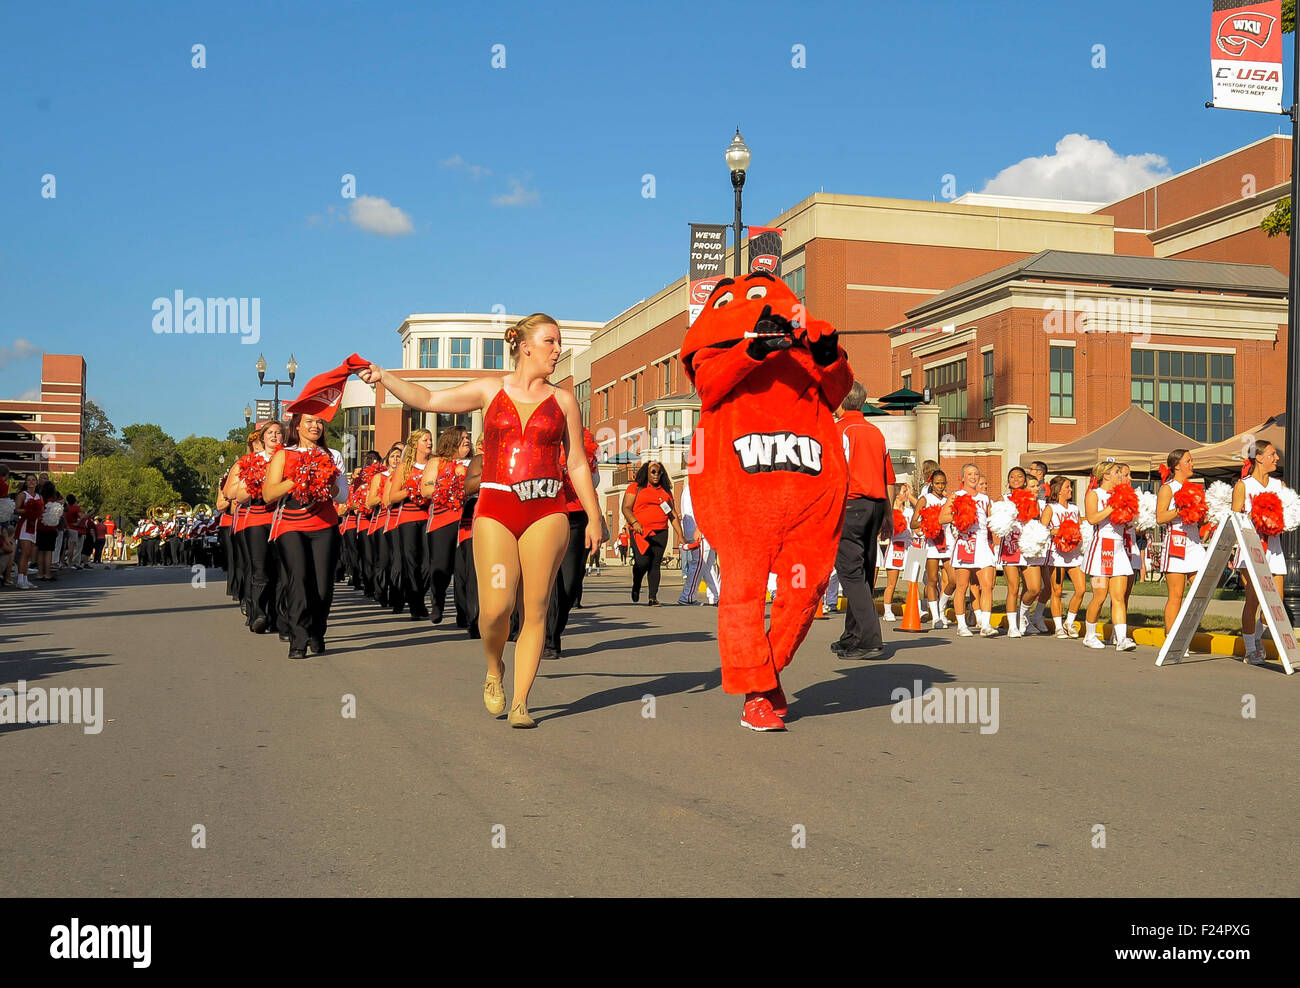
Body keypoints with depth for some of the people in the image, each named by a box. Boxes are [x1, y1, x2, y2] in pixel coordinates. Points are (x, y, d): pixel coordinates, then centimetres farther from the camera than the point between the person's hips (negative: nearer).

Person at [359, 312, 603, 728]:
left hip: (546, 511, 1)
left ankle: (520, 702, 5)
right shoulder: (490, 390, 10)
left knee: (535, 609, -3)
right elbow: (427, 399, 8)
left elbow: (578, 464, 12)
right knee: (495, 608, -10)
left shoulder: (562, 401, 11)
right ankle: (494, 670, 21)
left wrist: (593, 518, 8)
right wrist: (384, 377, -6)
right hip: (495, 510, 0)